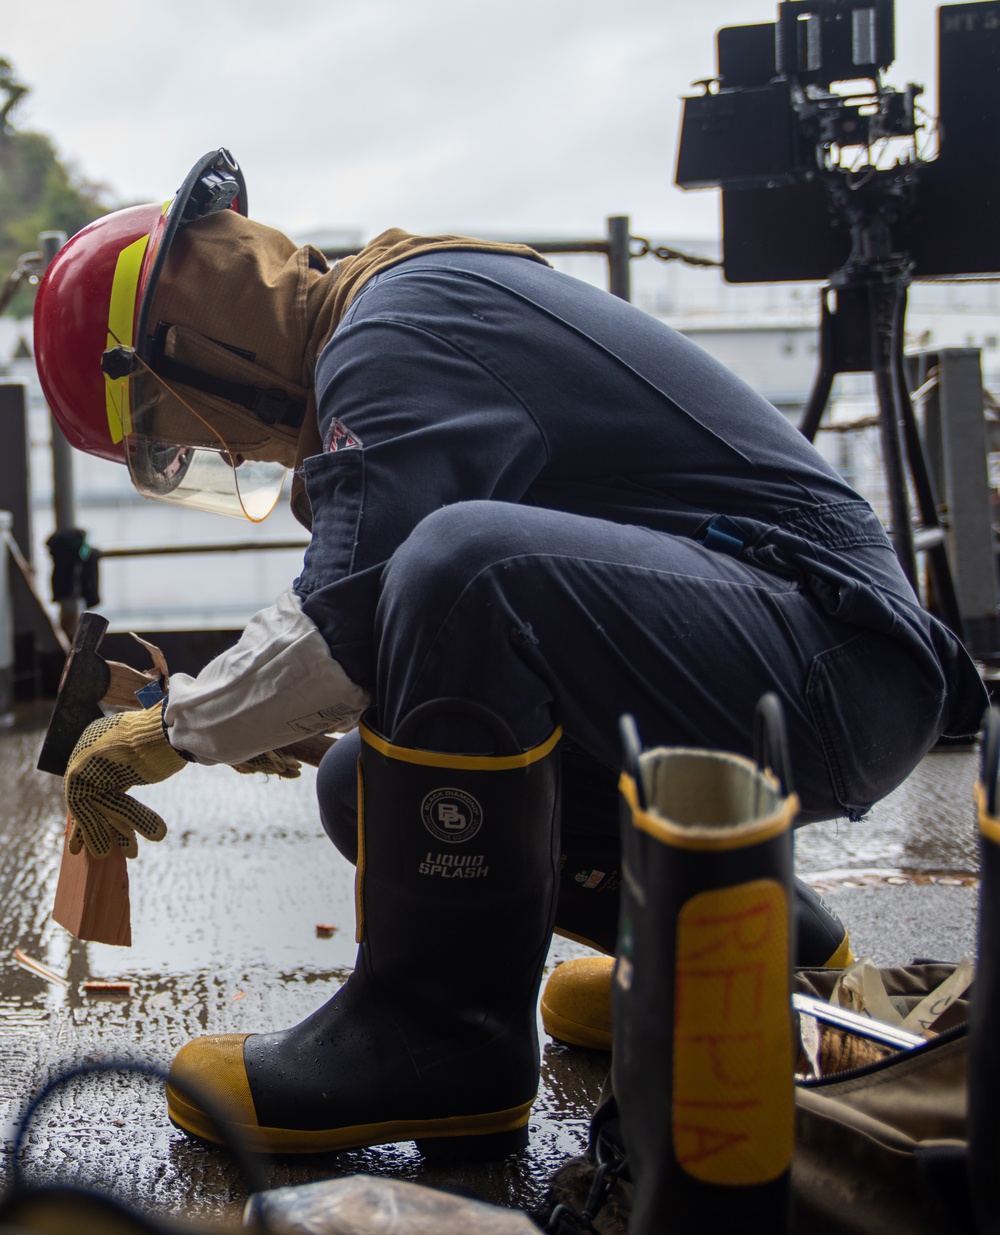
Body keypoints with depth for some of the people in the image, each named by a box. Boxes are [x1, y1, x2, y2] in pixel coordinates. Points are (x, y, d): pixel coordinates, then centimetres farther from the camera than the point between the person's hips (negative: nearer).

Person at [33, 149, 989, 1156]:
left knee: (466, 566, -34)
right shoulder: (425, 306, 20)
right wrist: (253, 714, 20)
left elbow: (350, 625, -22)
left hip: (829, 658, -10)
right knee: (370, 790, 7)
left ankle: (441, 1037, -17)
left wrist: (176, 728, -7)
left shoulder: (399, 330, -12)